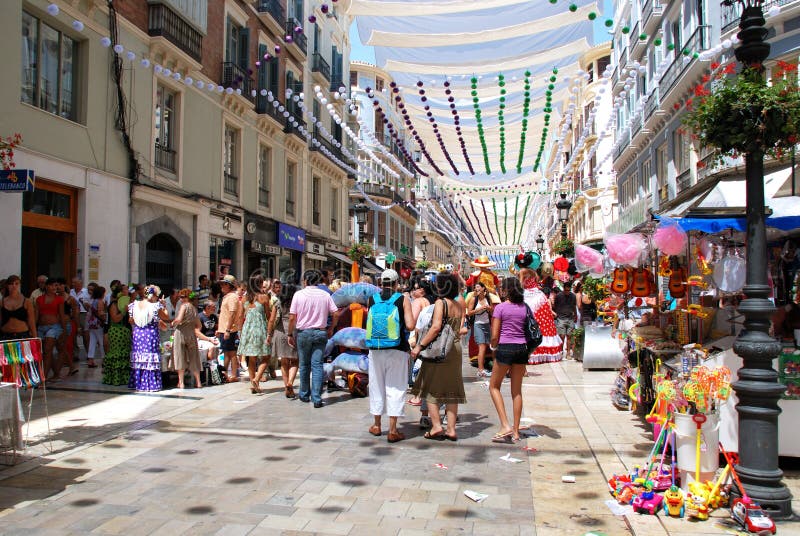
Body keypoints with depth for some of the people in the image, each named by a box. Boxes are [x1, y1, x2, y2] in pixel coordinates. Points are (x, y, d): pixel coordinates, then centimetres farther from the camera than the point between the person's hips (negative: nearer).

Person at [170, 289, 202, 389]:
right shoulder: (194, 308, 11)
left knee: (180, 357, 0)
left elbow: (179, 319, -20)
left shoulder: (184, 306, -8)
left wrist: (172, 323, -2)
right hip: (191, 333, 6)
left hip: (181, 332, -6)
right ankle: (198, 382, 13)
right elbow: (197, 325, 14)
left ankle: (181, 382, 0)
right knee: (193, 358, 12)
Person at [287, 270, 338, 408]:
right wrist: (330, 329, 10)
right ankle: (317, 398, -5)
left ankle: (304, 395, 26)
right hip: (320, 333, 1)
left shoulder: (299, 294, -4)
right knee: (317, 365, 0)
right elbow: (335, 314, -3)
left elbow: (292, 318, -6)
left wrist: (290, 334, 3)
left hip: (303, 332, -1)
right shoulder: (325, 295, 1)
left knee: (304, 365, 14)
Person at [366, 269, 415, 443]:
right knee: (395, 387, 4)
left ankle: (376, 425, 28)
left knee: (377, 385, 16)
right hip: (397, 350, -2)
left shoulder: (371, 299, 0)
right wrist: (413, 315, 6)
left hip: (376, 350, 3)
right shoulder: (403, 300, -7)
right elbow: (410, 326, -13)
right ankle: (393, 430, 4)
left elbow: (368, 323, 10)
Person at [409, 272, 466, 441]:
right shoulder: (459, 305, 9)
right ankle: (451, 429, 12)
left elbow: (436, 327, -23)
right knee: (451, 389, 11)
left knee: (430, 388, 5)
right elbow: (460, 330, 10)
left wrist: (419, 345, -20)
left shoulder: (441, 303, -13)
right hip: (455, 349, 7)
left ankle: (436, 426, 0)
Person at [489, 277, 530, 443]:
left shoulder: (500, 307, -6)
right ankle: (515, 431, 14)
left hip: (505, 348, -5)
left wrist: (494, 346, 12)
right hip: (522, 348, 5)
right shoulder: (524, 307, 7)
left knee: (494, 386, 11)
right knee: (517, 390, 11)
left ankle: (505, 426, -2)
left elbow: (495, 335, -7)